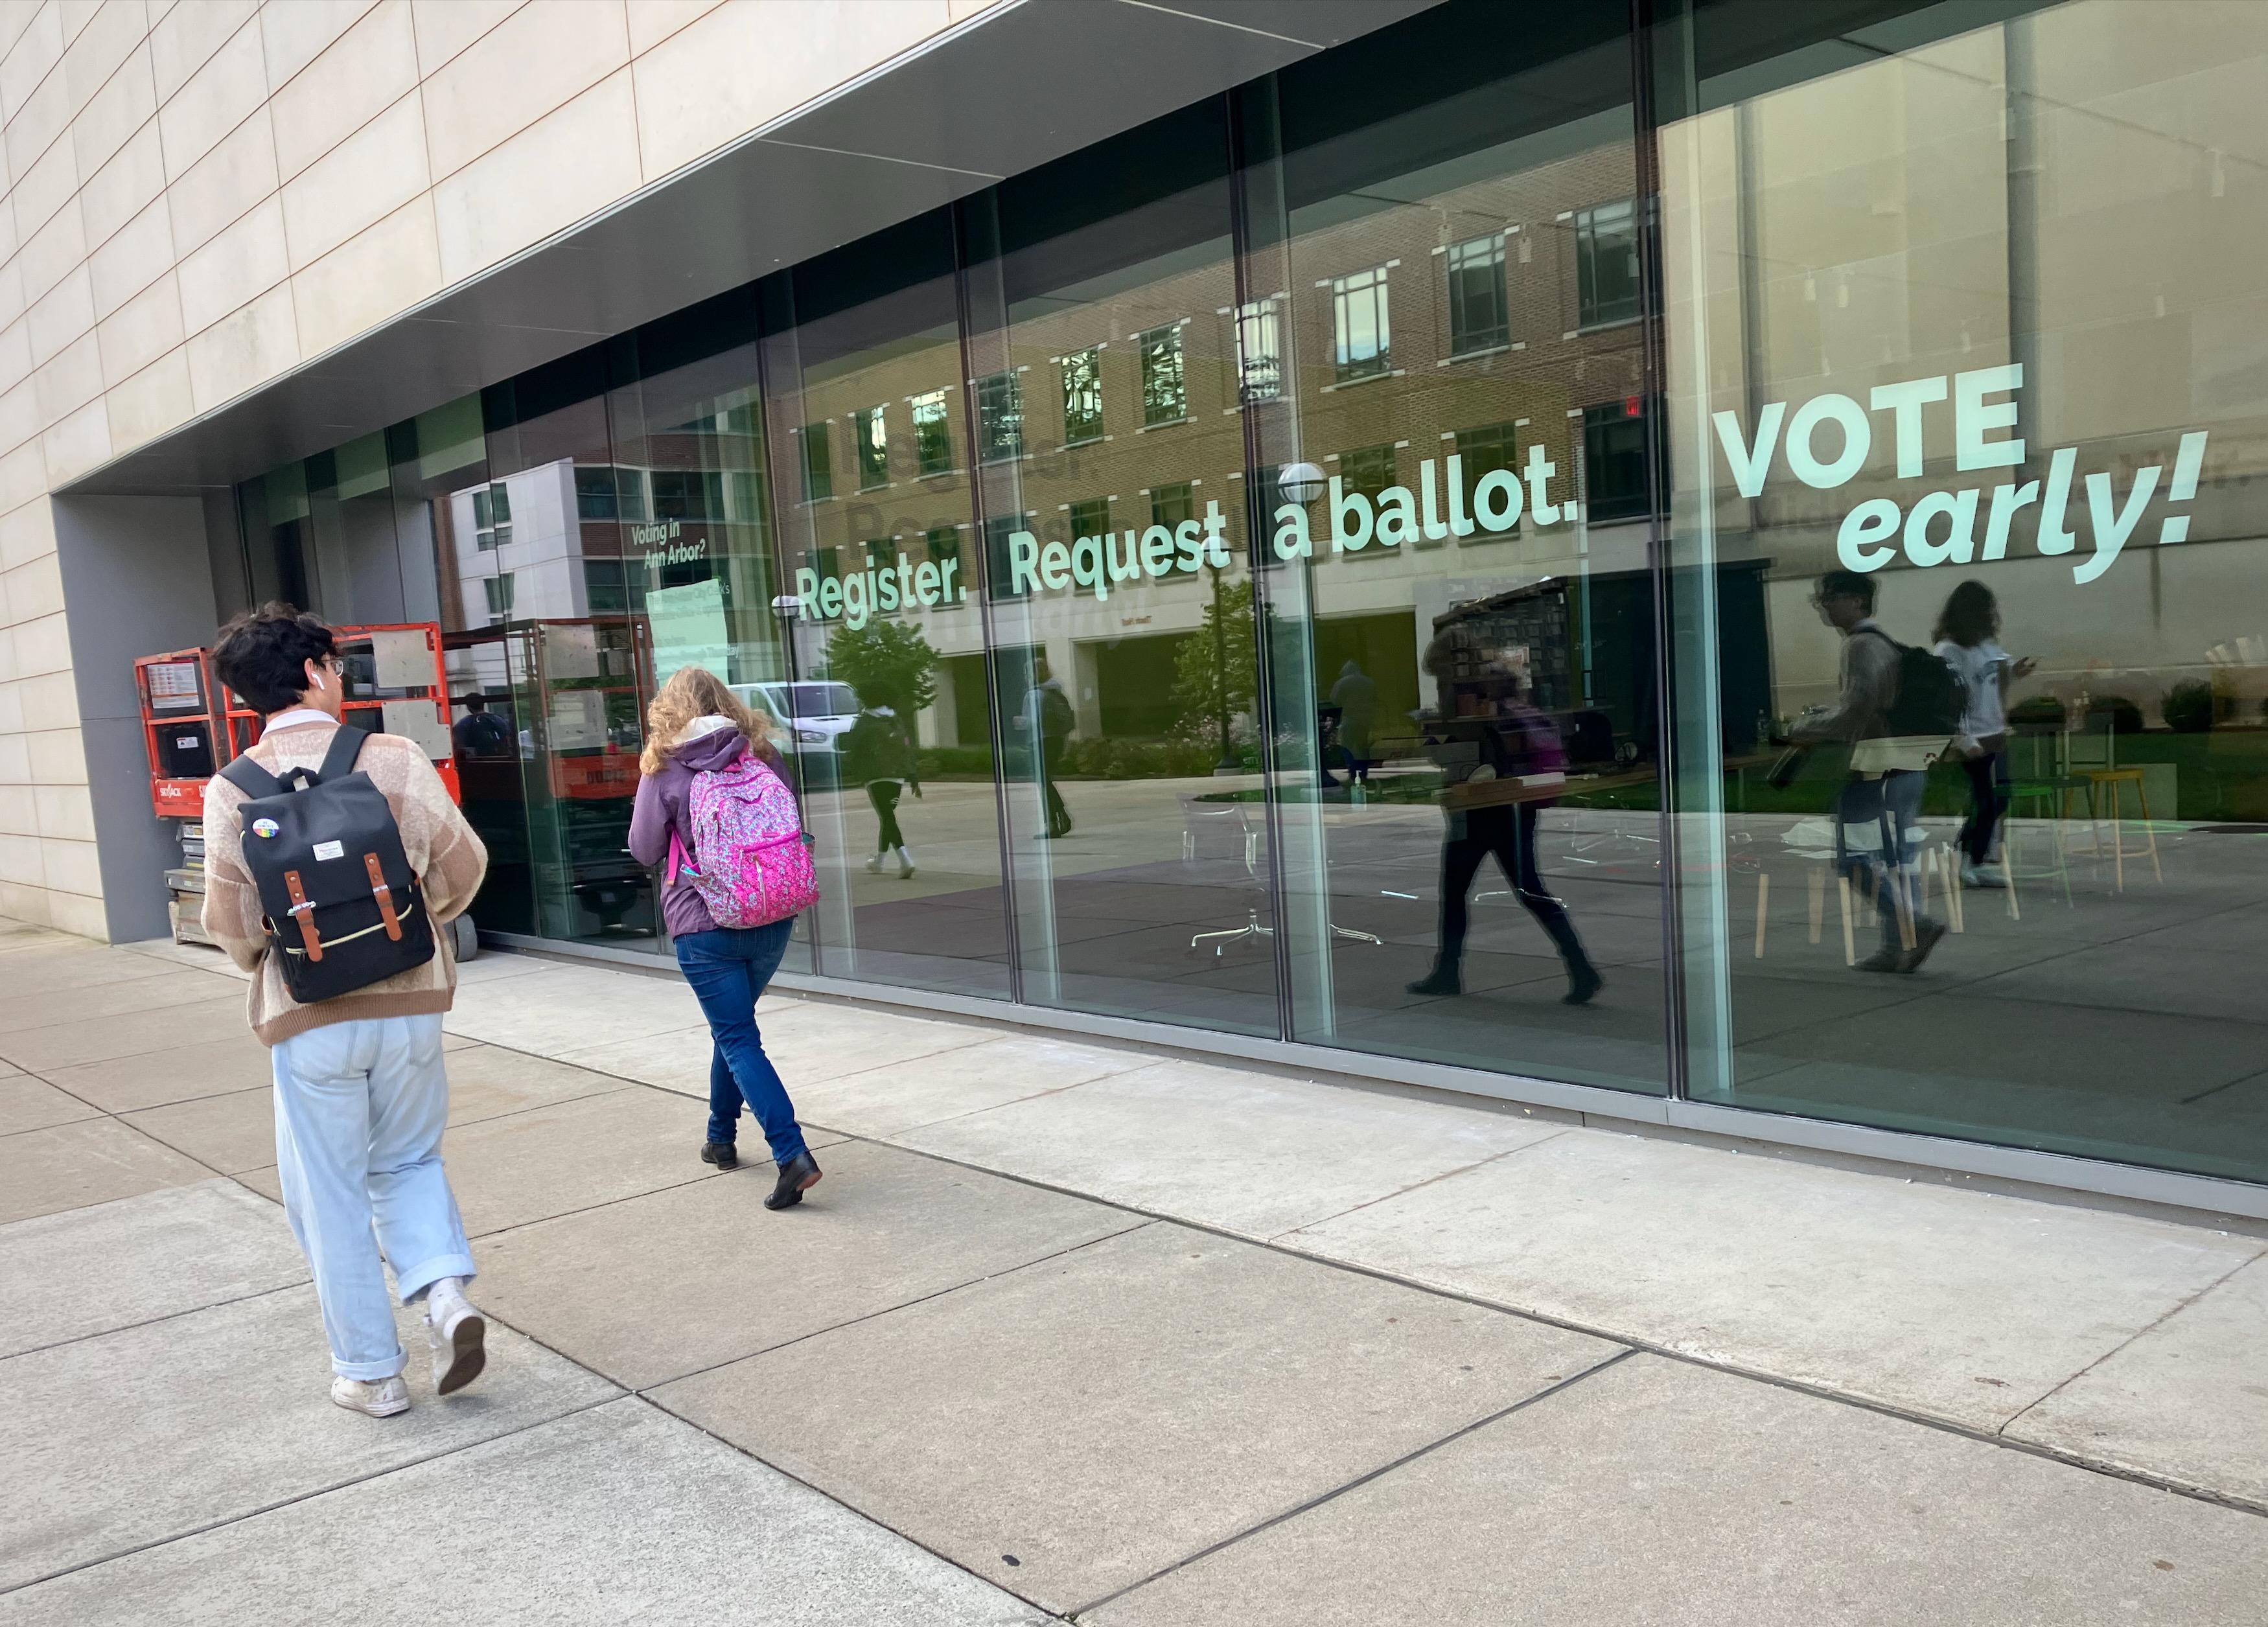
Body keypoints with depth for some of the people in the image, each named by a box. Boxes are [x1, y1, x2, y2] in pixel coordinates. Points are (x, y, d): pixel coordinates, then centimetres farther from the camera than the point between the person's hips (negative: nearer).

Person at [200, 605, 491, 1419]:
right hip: (410, 1002, 1)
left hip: (310, 1018, -1)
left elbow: (233, 924, -7)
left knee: (331, 1196, 12)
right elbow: (462, 868, -4)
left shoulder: (234, 790, -7)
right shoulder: (395, 758, -7)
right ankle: (445, 1291, 0)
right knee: (408, 1161, 22)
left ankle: (370, 1372, 19)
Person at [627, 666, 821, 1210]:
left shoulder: (664, 768, -7)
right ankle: (721, 1138, 36)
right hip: (772, 919, 4)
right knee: (732, 1027, 23)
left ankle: (792, 1154, -15)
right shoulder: (761, 754, 2)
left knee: (738, 1040, -2)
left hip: (705, 925, -4)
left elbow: (645, 850, 0)